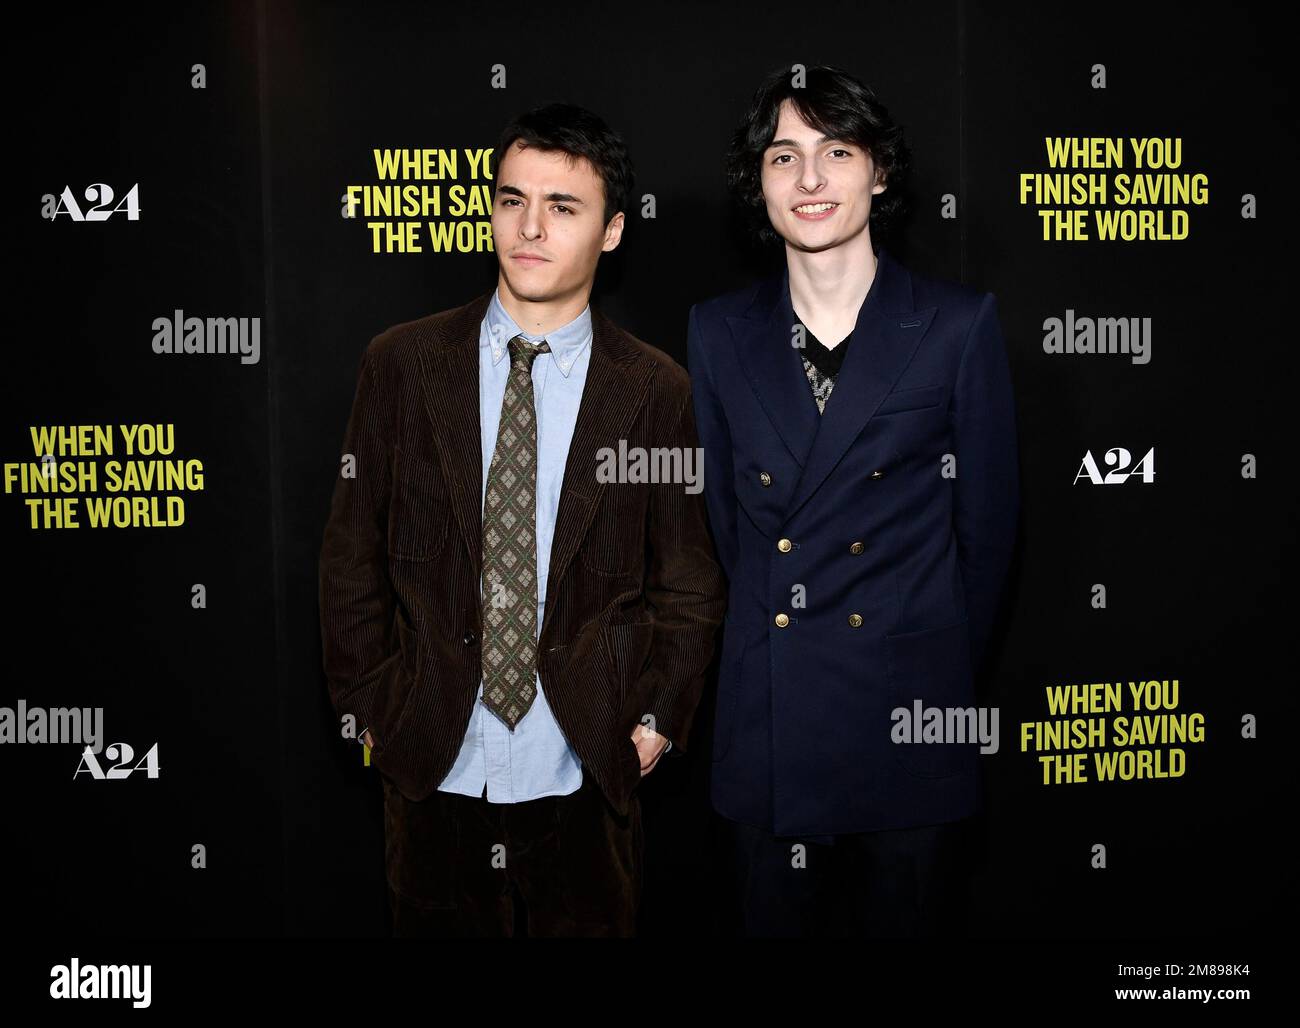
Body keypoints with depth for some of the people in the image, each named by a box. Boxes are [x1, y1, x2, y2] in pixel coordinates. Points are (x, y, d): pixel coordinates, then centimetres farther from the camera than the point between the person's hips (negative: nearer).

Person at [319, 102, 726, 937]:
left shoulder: (658, 390, -3)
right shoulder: (401, 364, -1)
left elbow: (690, 583, 4)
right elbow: (352, 557, 4)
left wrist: (658, 719, -2)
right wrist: (365, 709, 2)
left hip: (588, 772, 0)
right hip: (433, 764, 1)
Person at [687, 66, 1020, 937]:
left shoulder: (961, 324, -4)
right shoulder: (720, 332, 4)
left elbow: (989, 521, 1)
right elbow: (726, 515, 10)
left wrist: (946, 664, 5)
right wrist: (782, 635, 9)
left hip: (910, 718, -2)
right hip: (767, 726, 2)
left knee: (908, 919, 12)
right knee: (775, 920, 14)